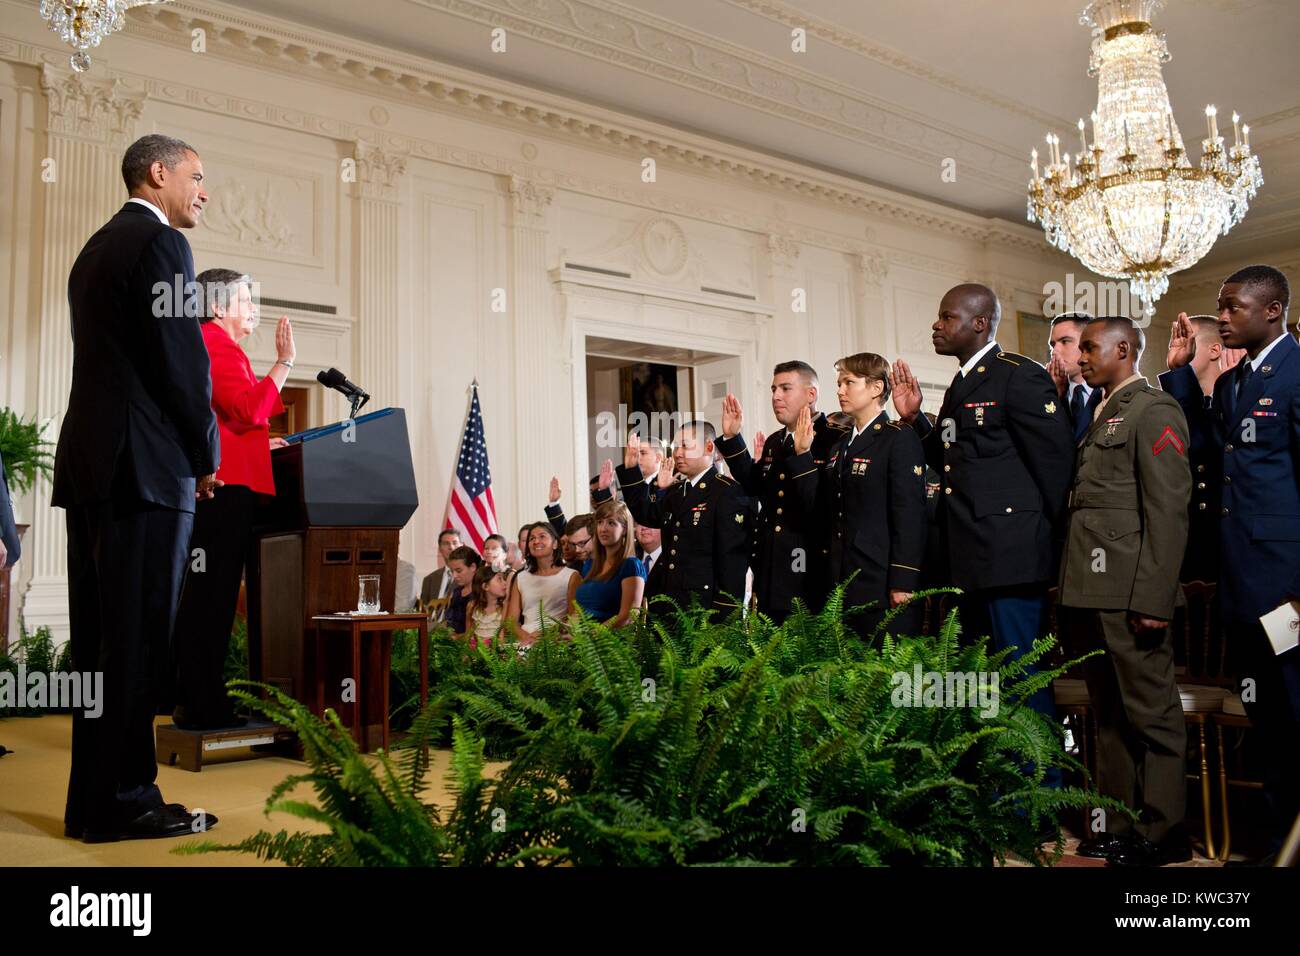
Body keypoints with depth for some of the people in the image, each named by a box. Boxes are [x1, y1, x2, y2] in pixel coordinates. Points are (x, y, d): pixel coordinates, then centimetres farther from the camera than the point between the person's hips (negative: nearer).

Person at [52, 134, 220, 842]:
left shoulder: (97, 247, 21)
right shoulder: (161, 243, -7)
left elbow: (107, 358, 19)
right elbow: (183, 360, -13)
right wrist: (207, 458, -2)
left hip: (89, 463, 9)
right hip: (145, 465, -9)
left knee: (99, 638, 11)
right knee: (139, 638, -4)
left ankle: (91, 800, 18)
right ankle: (123, 802, 3)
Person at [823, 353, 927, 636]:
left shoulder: (901, 439, -6)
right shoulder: (839, 447, 18)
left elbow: (909, 514, -12)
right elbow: (819, 504, 10)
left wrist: (903, 582, -16)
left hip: (883, 584, -7)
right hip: (845, 585, 7)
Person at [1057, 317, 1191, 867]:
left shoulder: (1154, 411, -6)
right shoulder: (1101, 416, 20)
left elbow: (1168, 510, -14)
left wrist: (1152, 598, -19)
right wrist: (1069, 594, 11)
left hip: (1128, 594, -9)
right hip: (1089, 592, 9)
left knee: (1151, 713, 1)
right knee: (1109, 715, 14)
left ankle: (1162, 832, 12)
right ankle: (1119, 825, 24)